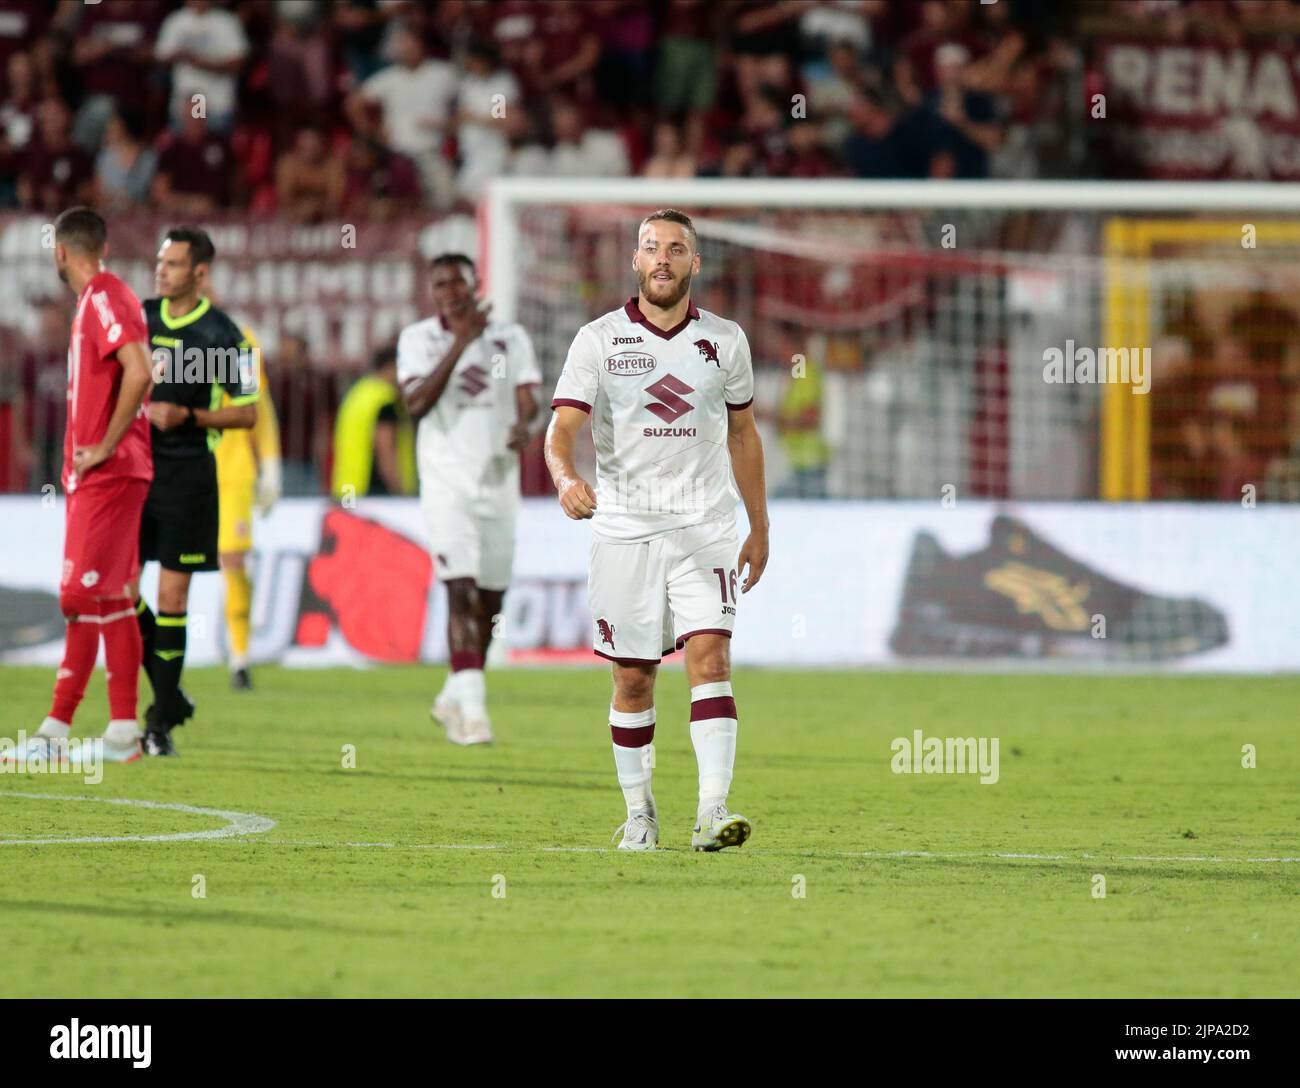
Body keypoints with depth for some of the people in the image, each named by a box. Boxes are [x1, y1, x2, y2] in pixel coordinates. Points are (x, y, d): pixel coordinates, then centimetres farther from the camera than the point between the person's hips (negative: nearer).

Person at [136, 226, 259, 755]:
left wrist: (186, 417, -15)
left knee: (171, 597, -5)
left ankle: (162, 720, 0)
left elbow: (247, 412, -4)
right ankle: (169, 695, 16)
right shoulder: (138, 318, 9)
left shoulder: (223, 335, -6)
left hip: (187, 472, -5)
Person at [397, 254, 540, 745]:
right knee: (461, 590, -16)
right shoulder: (418, 339, 1)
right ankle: (471, 706, -21)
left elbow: (526, 398, 0)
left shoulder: (509, 338, 6)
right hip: (446, 482, -3)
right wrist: (460, 343, -18)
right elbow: (417, 403, -13)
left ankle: (455, 695, 28)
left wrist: (523, 424, -24)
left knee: (490, 598, 10)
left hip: (498, 479, 3)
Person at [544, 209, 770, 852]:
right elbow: (563, 426, -9)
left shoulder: (725, 340, 7)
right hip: (624, 529, -1)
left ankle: (712, 811, -22)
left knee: (710, 656, -15)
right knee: (633, 677, 4)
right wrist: (566, 478, -31)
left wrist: (758, 528, 17)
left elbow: (742, 433, 17)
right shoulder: (599, 340, -1)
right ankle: (638, 813, 18)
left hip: (704, 529, 1)